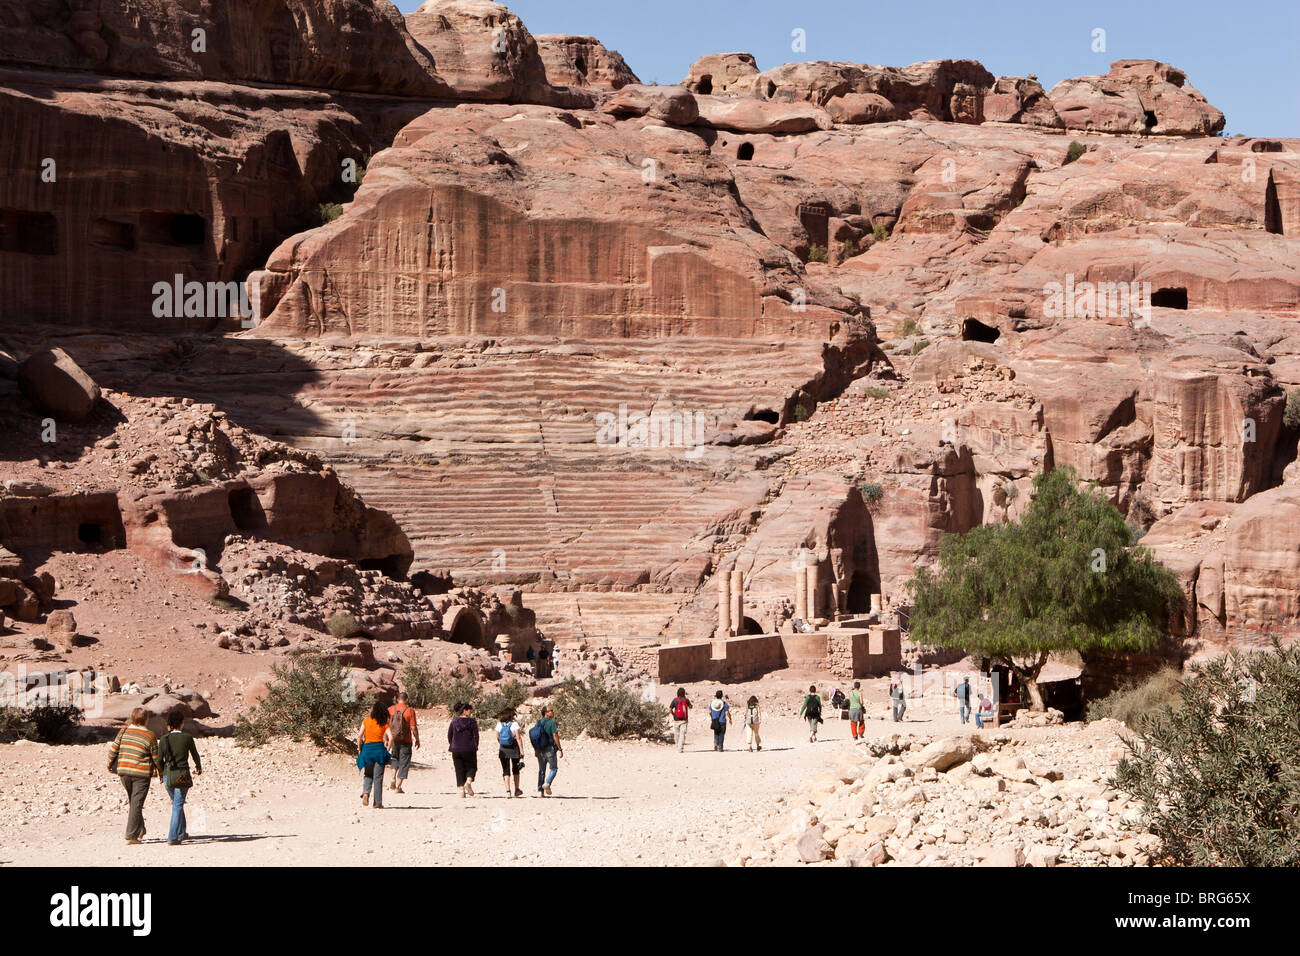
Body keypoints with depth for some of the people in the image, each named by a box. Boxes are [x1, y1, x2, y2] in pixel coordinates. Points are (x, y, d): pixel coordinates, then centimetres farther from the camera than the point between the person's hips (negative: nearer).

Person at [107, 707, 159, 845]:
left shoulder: (124, 731, 0)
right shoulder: (150, 736, -8)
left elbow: (113, 749, 3)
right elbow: (156, 757, -4)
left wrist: (110, 765, 19)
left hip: (123, 771, 4)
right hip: (141, 773, -4)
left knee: (131, 801, 19)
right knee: (137, 803, 0)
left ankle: (140, 830, 25)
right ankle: (131, 836, -4)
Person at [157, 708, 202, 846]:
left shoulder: (164, 739, -1)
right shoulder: (187, 738, -6)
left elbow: (159, 760, 1)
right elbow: (195, 756, 6)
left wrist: (161, 772, 21)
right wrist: (199, 768, 27)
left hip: (168, 775, 3)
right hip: (182, 775, -3)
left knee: (177, 803, 20)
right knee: (178, 804, 1)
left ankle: (181, 834, 29)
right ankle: (172, 838, -5)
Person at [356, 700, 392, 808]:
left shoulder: (366, 721, 4)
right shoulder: (384, 723, 4)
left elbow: (359, 736, -3)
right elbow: (390, 737, -8)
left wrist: (360, 749, 7)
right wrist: (387, 749, 3)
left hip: (367, 748, 1)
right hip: (379, 748, -1)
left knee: (368, 775, 15)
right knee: (378, 777, 4)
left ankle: (366, 793, -13)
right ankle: (377, 803, 3)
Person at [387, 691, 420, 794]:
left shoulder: (390, 710, 1)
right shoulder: (410, 710, -9)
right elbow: (413, 728, -10)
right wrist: (417, 739, 2)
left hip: (393, 740, 3)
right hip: (406, 741, -3)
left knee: (395, 759, 25)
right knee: (404, 763, 5)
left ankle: (393, 779, 7)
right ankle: (398, 786, 2)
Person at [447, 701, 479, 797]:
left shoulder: (454, 721, 4)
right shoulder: (472, 721, -6)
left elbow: (449, 735, 9)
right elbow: (476, 736, -6)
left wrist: (452, 746, 22)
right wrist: (475, 747, 5)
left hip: (456, 750, 3)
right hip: (469, 749, -3)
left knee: (459, 770, 9)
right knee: (471, 767, 14)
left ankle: (461, 789, 0)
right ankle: (468, 782, -13)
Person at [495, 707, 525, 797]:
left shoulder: (499, 725, 0)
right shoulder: (514, 724, -9)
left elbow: (497, 738, 9)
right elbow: (518, 738, -15)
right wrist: (522, 752, -15)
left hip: (503, 750, 1)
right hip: (514, 749, -1)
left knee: (506, 771, 3)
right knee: (515, 770, 16)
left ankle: (508, 790, -11)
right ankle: (516, 790, 23)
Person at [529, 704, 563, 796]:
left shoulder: (538, 722, 10)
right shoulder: (551, 722, -11)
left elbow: (532, 735, 11)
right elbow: (555, 736, -16)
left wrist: (535, 750, 17)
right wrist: (560, 749, -12)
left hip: (539, 750, 6)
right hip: (549, 749, -6)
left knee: (541, 770, 11)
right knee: (554, 768, 6)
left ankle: (540, 790, 8)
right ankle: (547, 783, -16)